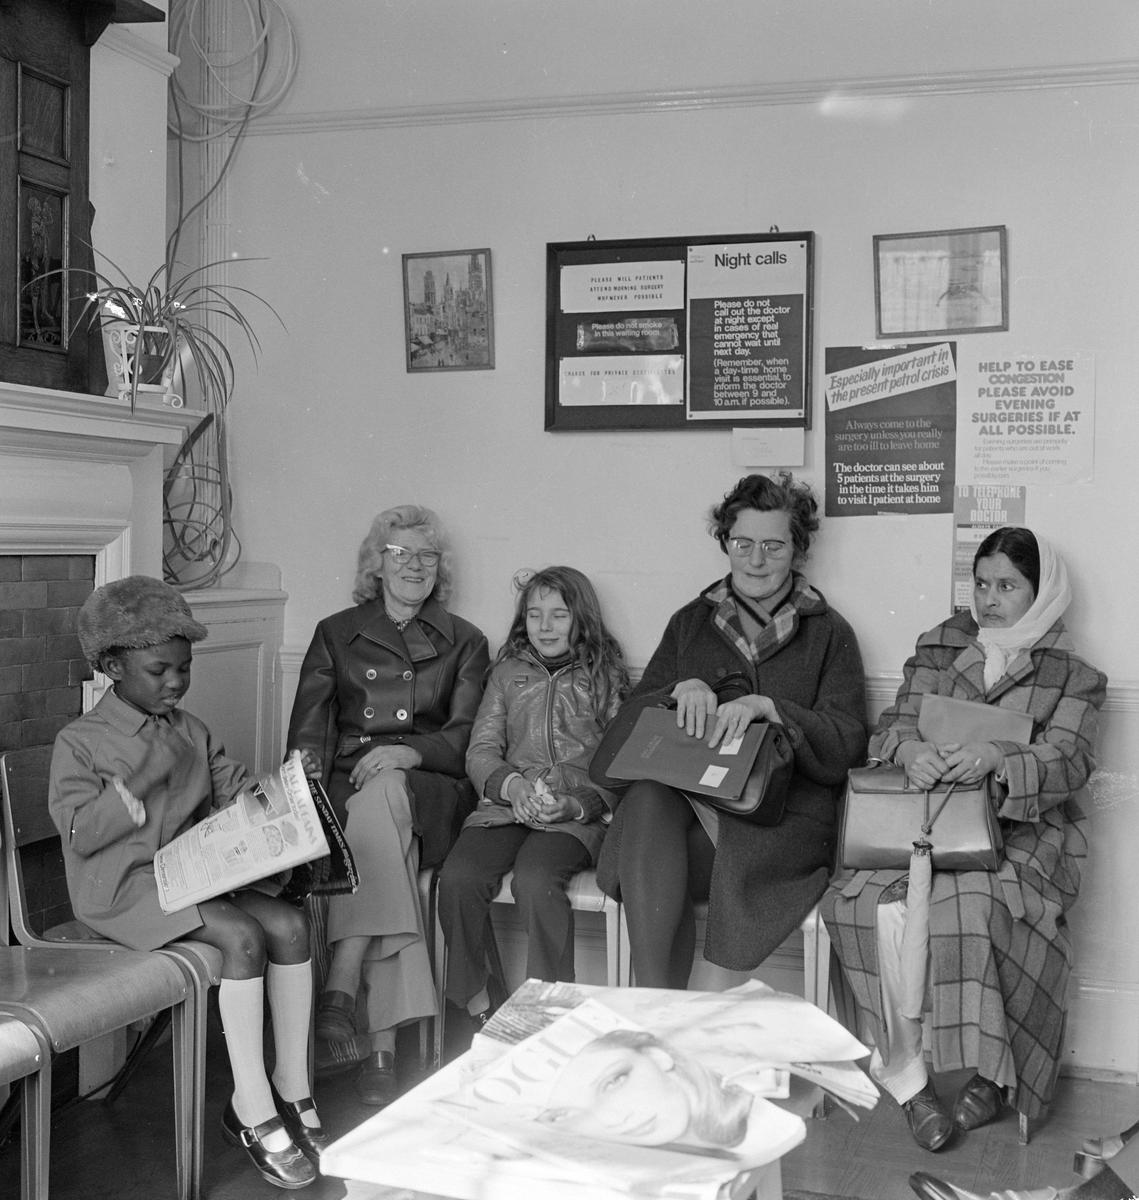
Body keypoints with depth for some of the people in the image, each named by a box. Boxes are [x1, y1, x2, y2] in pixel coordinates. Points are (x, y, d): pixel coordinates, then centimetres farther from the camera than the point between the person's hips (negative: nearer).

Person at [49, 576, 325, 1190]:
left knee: (290, 923, -16)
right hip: (126, 886, -6)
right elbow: (79, 834, -14)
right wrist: (144, 780, -20)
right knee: (244, 936, -27)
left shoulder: (190, 730, 13)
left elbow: (236, 789, 10)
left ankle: (293, 1091, -7)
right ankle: (252, 1111, -18)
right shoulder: (80, 741, -6)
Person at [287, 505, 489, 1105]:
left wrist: (410, 751, -17)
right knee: (383, 821, -36)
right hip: (346, 788, 0)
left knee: (383, 793, -37)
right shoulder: (335, 634, 18)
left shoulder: (464, 643, 18)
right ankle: (382, 1043, -39)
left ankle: (341, 986, -41)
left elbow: (465, 735, 5)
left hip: (430, 791, 0)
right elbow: (308, 732, 6)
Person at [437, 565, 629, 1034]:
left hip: (576, 814, -3)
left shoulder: (606, 677, 12)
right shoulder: (508, 673, 20)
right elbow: (481, 751, 12)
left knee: (534, 880, -33)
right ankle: (475, 1008, -11)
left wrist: (576, 803, -15)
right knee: (457, 877, -25)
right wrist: (512, 785, -10)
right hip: (506, 805, 3)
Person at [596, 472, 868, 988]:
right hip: (685, 797, 3)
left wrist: (767, 707, -17)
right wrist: (683, 688, -9)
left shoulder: (829, 634, 11)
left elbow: (846, 748, -1)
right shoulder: (690, 622, 20)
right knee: (648, 796, -34)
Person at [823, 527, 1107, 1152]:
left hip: (1020, 831, -2)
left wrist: (996, 760, -26)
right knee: (879, 904, -30)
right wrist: (909, 748, -16)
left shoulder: (1072, 673, 10)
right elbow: (891, 725, 11)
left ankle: (994, 1073, -15)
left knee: (963, 902, -35)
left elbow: (1068, 762, -4)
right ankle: (906, 1077, -19)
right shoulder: (938, 645, 18)